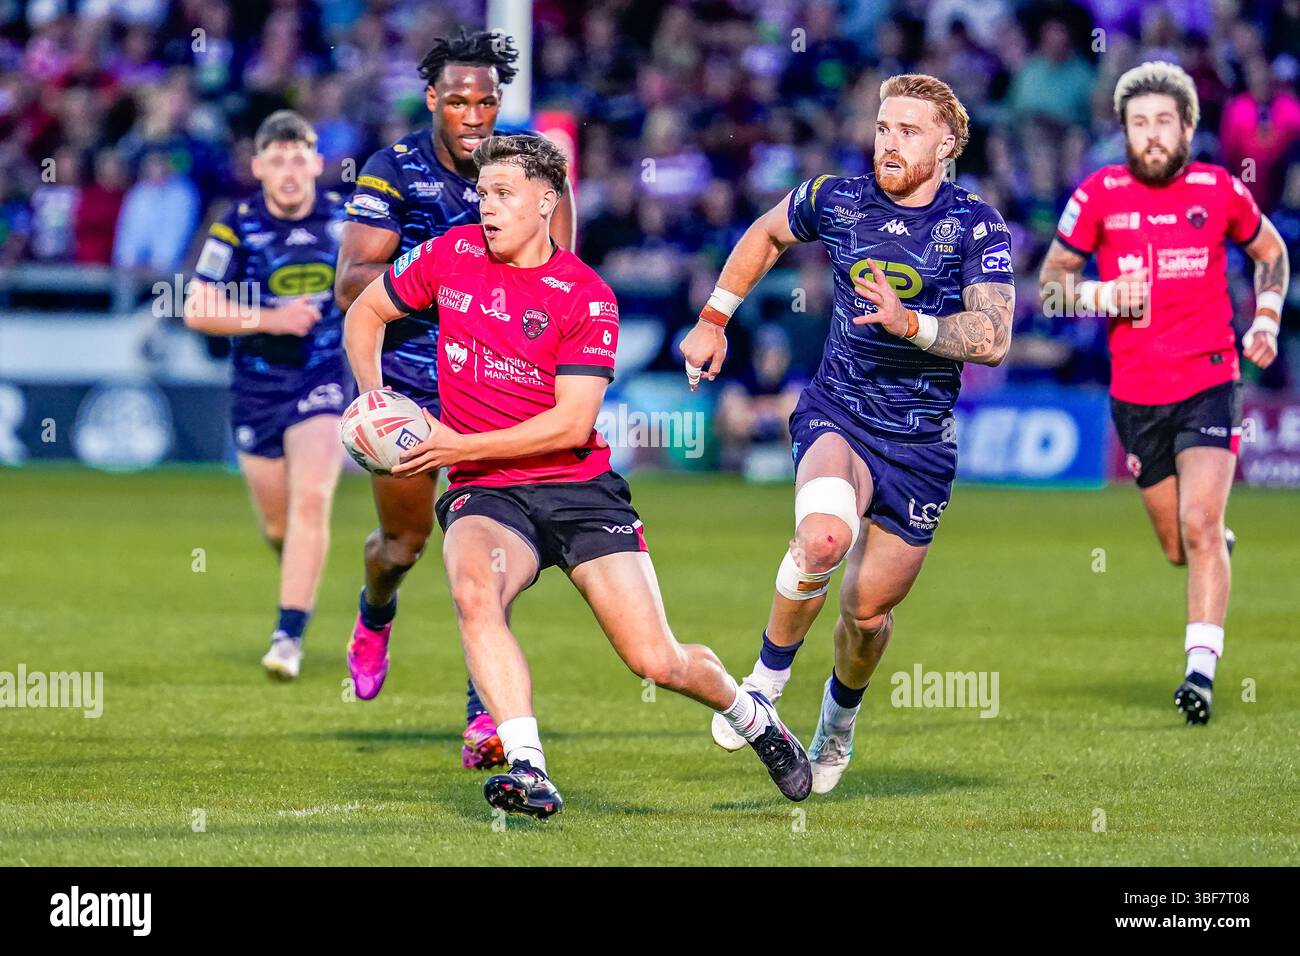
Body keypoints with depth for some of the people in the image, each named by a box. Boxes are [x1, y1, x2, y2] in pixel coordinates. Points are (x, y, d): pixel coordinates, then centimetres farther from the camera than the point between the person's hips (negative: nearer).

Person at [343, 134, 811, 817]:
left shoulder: (586, 296, -8)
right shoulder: (451, 256, 3)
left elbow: (573, 423, -15)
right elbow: (365, 314, 18)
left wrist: (458, 445, -17)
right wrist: (373, 396, 1)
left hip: (577, 488, -2)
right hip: (484, 494, 2)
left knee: (657, 661, -6)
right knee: (474, 591, -35)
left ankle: (751, 716, 28)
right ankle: (528, 772, -40)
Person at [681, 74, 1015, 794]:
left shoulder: (976, 225, -8)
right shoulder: (835, 199, -2)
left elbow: (992, 340, -17)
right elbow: (766, 235, 21)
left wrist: (909, 322, -32)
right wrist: (713, 320, 20)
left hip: (921, 443, 0)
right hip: (837, 416, 0)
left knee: (869, 609, 7)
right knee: (824, 535, -33)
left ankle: (840, 716, 40)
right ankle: (768, 678, -11)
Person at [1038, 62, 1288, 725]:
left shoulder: (1219, 190, -1)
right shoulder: (1099, 195, -2)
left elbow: (1271, 253, 18)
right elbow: (1051, 283, 6)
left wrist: (1266, 323, 4)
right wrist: (1103, 296, -14)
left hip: (1209, 382, -1)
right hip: (1135, 394, 2)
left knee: (1199, 524, -18)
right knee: (1177, 547, 7)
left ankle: (1201, 670, -16)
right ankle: (1217, 545, 44)